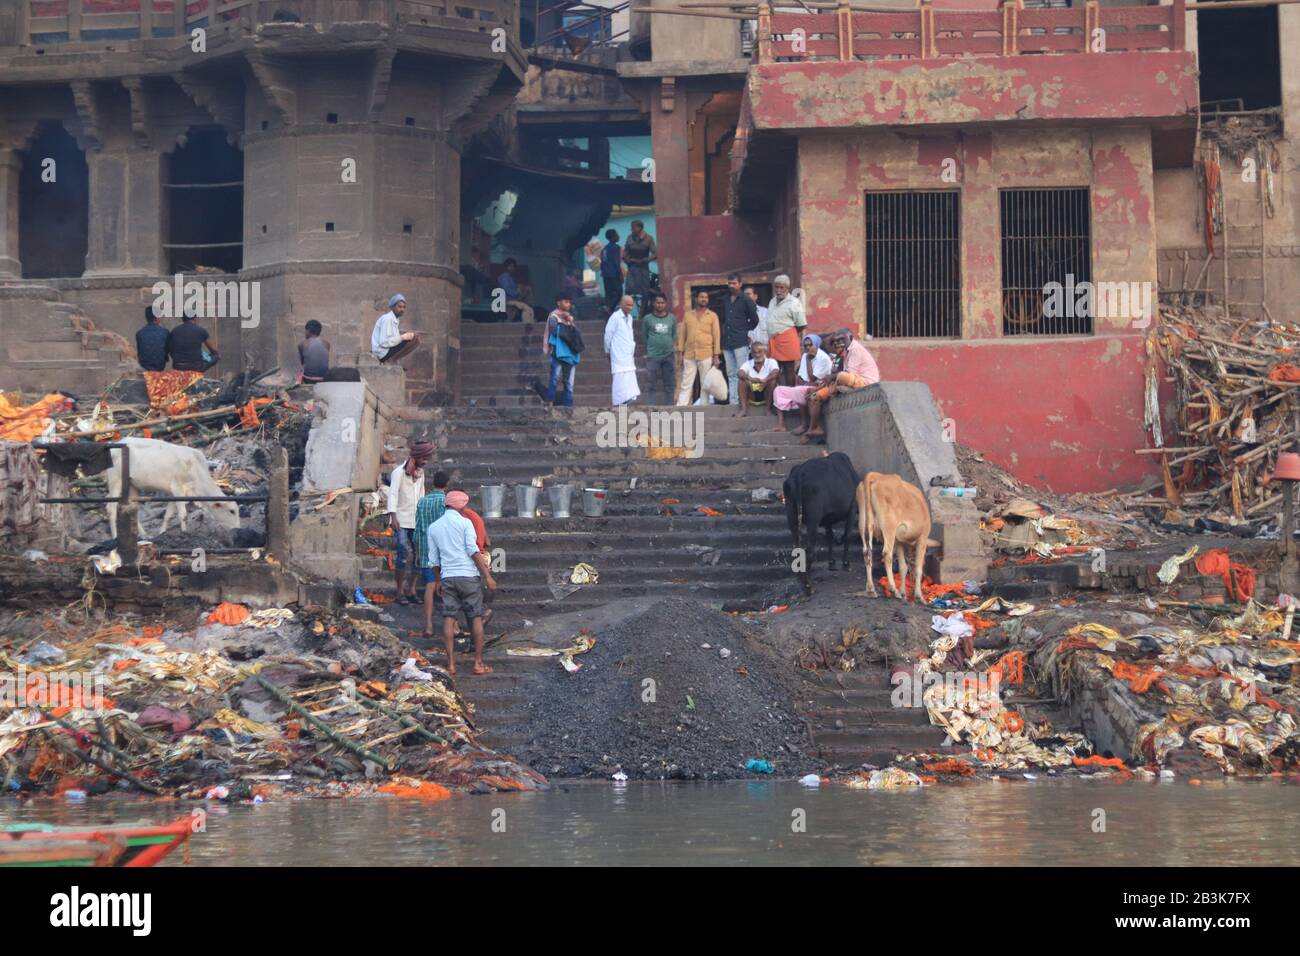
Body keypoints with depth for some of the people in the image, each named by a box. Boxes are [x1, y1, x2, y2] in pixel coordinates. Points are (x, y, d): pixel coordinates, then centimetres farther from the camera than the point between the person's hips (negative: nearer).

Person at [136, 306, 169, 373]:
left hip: (144, 367, 1)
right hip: (160, 367, -1)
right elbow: (168, 350, 3)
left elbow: (139, 353, 2)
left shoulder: (139, 333, -8)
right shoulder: (164, 332, -9)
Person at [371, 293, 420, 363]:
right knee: (415, 339, -17)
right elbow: (383, 342, -22)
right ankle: (391, 360, -16)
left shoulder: (396, 320, 16)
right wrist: (402, 337, -19)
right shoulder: (387, 319, -14)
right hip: (384, 353, -10)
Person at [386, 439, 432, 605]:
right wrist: (393, 517, -27)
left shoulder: (420, 472, 13)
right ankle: (400, 592, -3)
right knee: (403, 555, -9)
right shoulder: (399, 472, -9)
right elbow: (393, 494, -17)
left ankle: (411, 590, 10)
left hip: (416, 521, 6)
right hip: (401, 521, -6)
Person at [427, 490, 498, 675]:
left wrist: (437, 581, 24)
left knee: (449, 618, 4)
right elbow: (473, 551, -10)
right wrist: (487, 576, -9)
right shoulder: (464, 523, -3)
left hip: (448, 577, 3)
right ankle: (478, 663, 2)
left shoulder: (433, 527, 10)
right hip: (469, 575, -3)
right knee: (476, 618, 4)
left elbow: (433, 559, 13)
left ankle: (451, 663, -1)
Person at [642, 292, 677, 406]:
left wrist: (673, 346, 9)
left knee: (670, 385, 3)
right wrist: (647, 353, 9)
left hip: (668, 355, 2)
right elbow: (644, 336, 11)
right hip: (653, 356, -2)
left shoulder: (672, 318, 10)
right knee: (653, 385, -5)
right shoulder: (647, 319, 4)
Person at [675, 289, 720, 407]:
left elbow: (717, 336, 1)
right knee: (686, 384, 0)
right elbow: (682, 335, 11)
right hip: (689, 355, 2)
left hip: (706, 355, -2)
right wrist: (680, 352, 3)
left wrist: (716, 356, -5)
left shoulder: (713, 316, 4)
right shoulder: (687, 315, 11)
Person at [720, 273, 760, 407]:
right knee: (731, 374, 6)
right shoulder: (725, 300, 15)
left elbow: (755, 320, 2)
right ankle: (733, 401, 7)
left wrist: (746, 330, 5)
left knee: (741, 373, -8)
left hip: (741, 342, -6)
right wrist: (724, 332, 13)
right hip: (727, 343, 6)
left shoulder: (746, 300, -1)